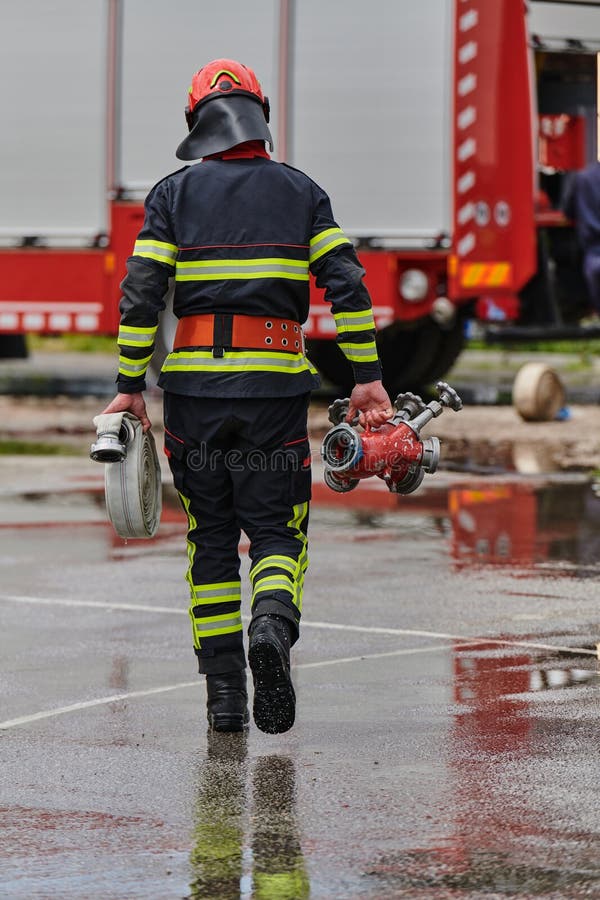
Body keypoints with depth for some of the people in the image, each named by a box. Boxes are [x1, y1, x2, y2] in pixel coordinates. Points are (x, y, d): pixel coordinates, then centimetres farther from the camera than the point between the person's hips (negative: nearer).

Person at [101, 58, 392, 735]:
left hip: (195, 384, 0)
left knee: (211, 538, 9)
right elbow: (347, 285, -1)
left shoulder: (174, 194, 6)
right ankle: (273, 624, -26)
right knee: (276, 529, 6)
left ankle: (224, 695, 6)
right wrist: (367, 377, 0)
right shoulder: (300, 192, 8)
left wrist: (129, 387, 1)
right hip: (276, 384, 0)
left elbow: (141, 293, -2)